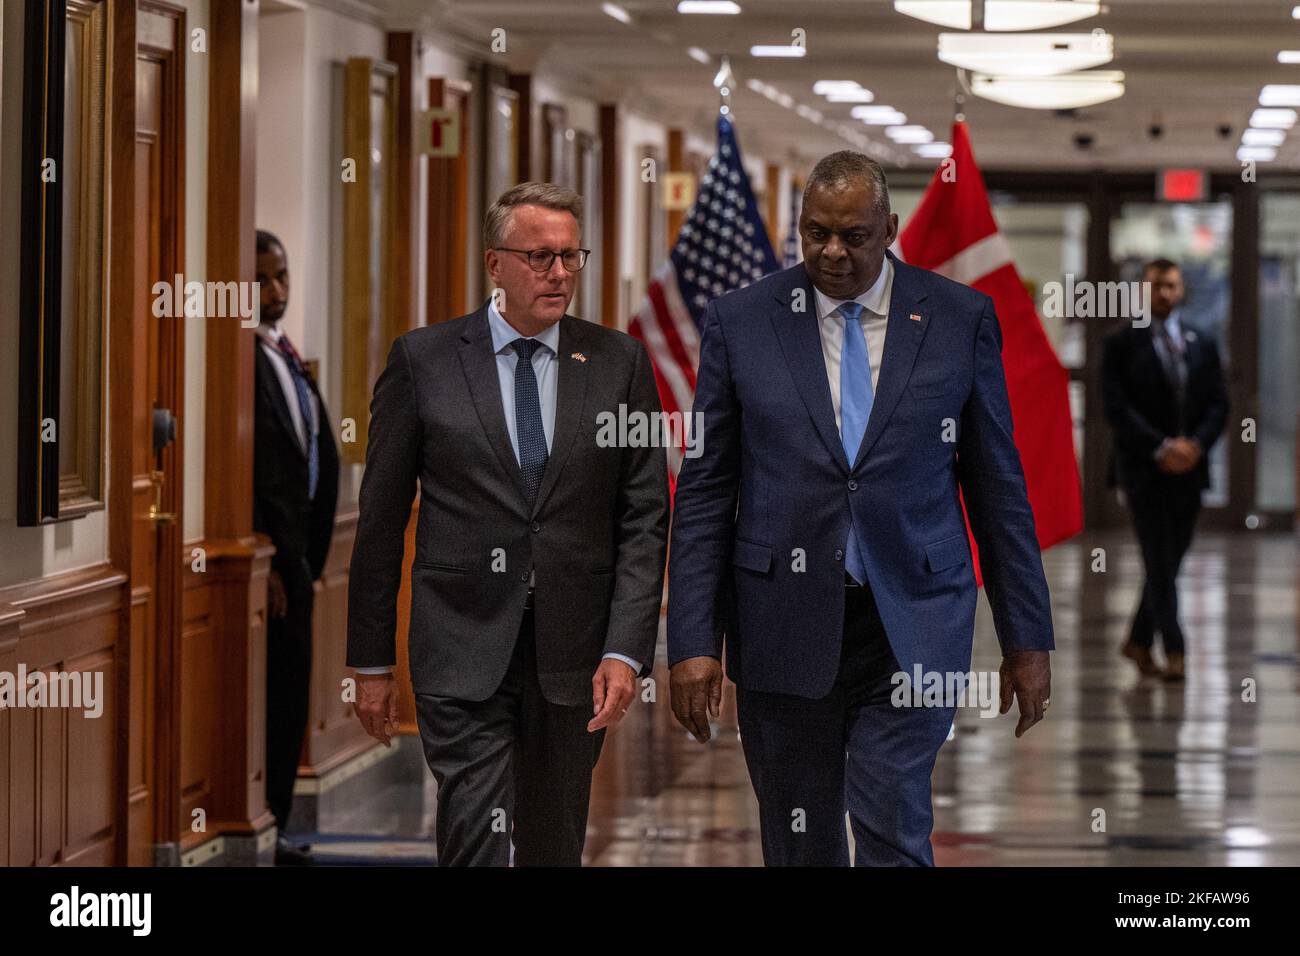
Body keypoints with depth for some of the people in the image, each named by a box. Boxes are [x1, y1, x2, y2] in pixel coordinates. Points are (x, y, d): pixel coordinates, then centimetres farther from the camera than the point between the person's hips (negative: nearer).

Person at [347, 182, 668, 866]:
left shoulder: (619, 363, 5)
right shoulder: (424, 360, 1)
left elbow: (644, 519, 3)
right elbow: (381, 519, 4)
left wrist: (626, 651, -8)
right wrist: (371, 661, 3)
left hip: (574, 654, 2)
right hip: (463, 649, -2)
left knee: (555, 847, 12)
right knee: (476, 841, -11)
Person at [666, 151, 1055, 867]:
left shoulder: (960, 319, 3)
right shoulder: (739, 322, 3)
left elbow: (998, 486, 7)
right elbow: (704, 493, 4)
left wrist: (1026, 638, 6)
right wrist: (692, 641, -4)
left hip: (911, 631, -1)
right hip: (785, 629, 1)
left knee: (892, 834, -12)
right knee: (799, 848, 6)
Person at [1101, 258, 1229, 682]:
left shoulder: (1202, 346, 12)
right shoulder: (1120, 345, -1)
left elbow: (1218, 404, 8)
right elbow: (1117, 407, -8)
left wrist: (1196, 444, -10)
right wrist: (1160, 448, -17)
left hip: (1189, 468, 4)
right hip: (1143, 468, -4)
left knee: (1169, 562, 9)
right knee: (1160, 563, -8)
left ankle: (1139, 642, 23)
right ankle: (1174, 651, -9)